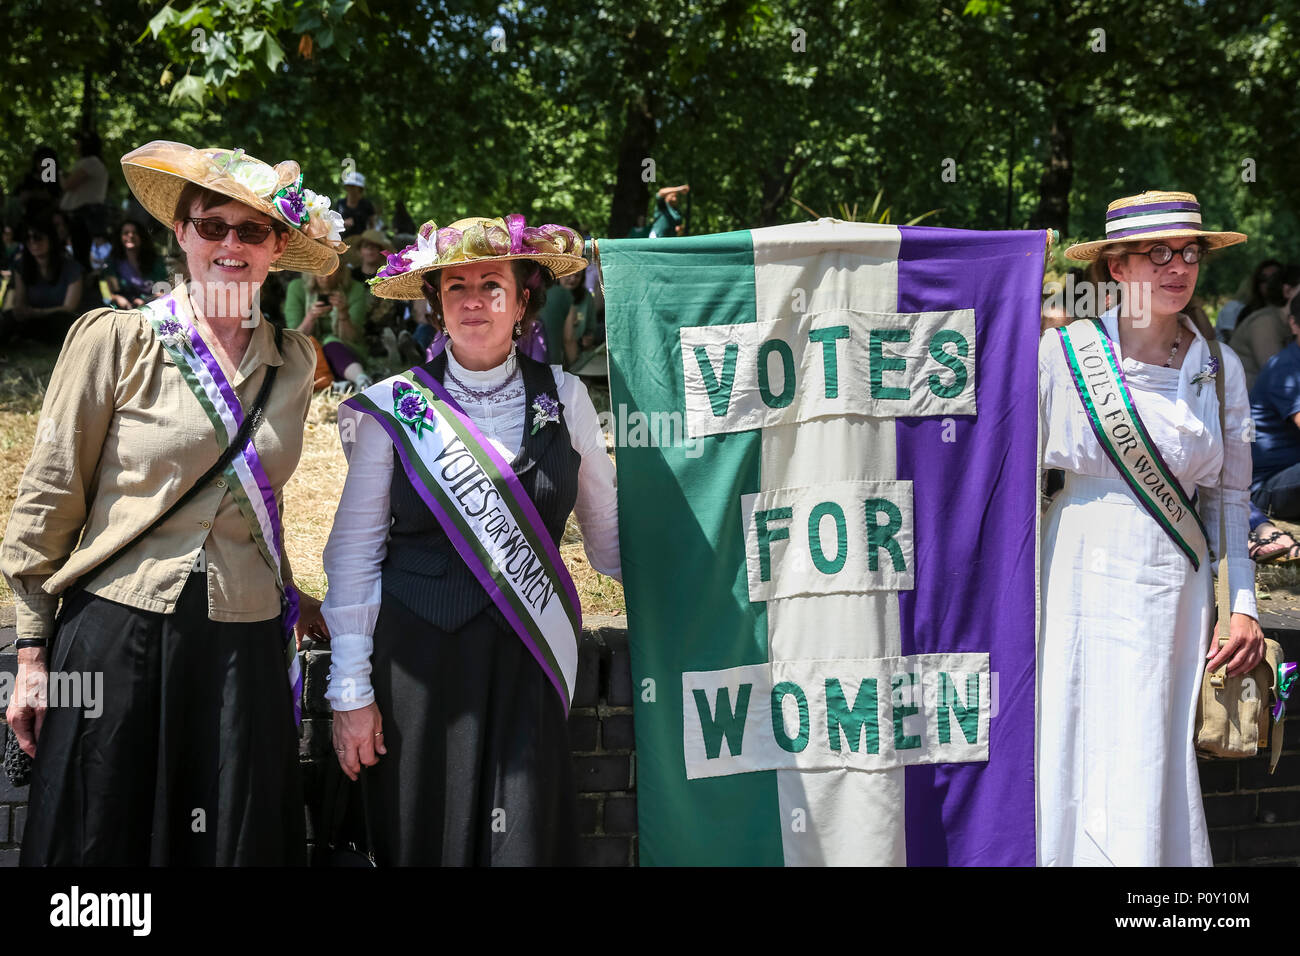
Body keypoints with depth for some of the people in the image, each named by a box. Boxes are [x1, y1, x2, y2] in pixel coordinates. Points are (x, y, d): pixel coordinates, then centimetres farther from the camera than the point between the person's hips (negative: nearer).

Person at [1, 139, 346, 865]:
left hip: (243, 644, 3)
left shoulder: (294, 362, 9)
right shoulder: (117, 340, -2)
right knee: (100, 846, 3)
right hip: (117, 634, -3)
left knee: (238, 843, 7)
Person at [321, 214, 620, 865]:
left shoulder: (564, 399, 4)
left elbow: (609, 532, 14)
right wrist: (351, 690, 0)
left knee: (526, 837, -2)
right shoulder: (394, 409, -1)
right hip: (419, 659, -1)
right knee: (423, 837, 4)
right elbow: (355, 552, 2)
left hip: (529, 663, 1)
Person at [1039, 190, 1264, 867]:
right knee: (1069, 761, -1)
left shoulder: (1220, 370, 7)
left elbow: (1229, 496, 12)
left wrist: (1243, 605, 5)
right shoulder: (1064, 352, -1)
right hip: (1079, 575, -1)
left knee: (1153, 776, 0)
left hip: (1172, 584, 1)